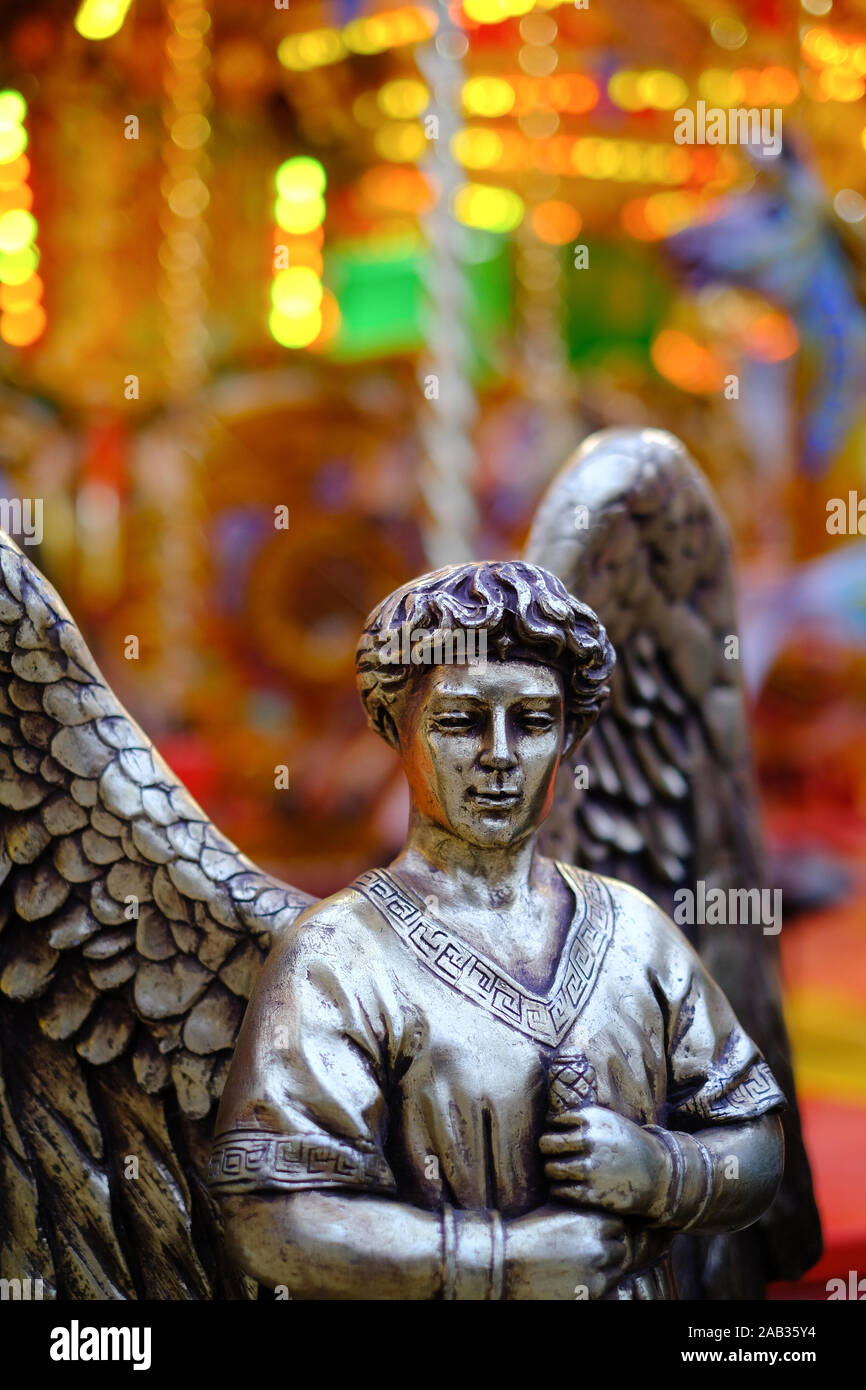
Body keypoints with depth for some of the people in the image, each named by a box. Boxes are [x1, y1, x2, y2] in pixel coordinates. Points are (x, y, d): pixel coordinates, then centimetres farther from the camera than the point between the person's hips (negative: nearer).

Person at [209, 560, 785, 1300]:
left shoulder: (634, 932, -2)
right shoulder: (335, 959, -16)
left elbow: (756, 1152, 2)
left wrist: (660, 1170, -17)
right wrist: (512, 1260, -23)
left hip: (635, 1282, 4)